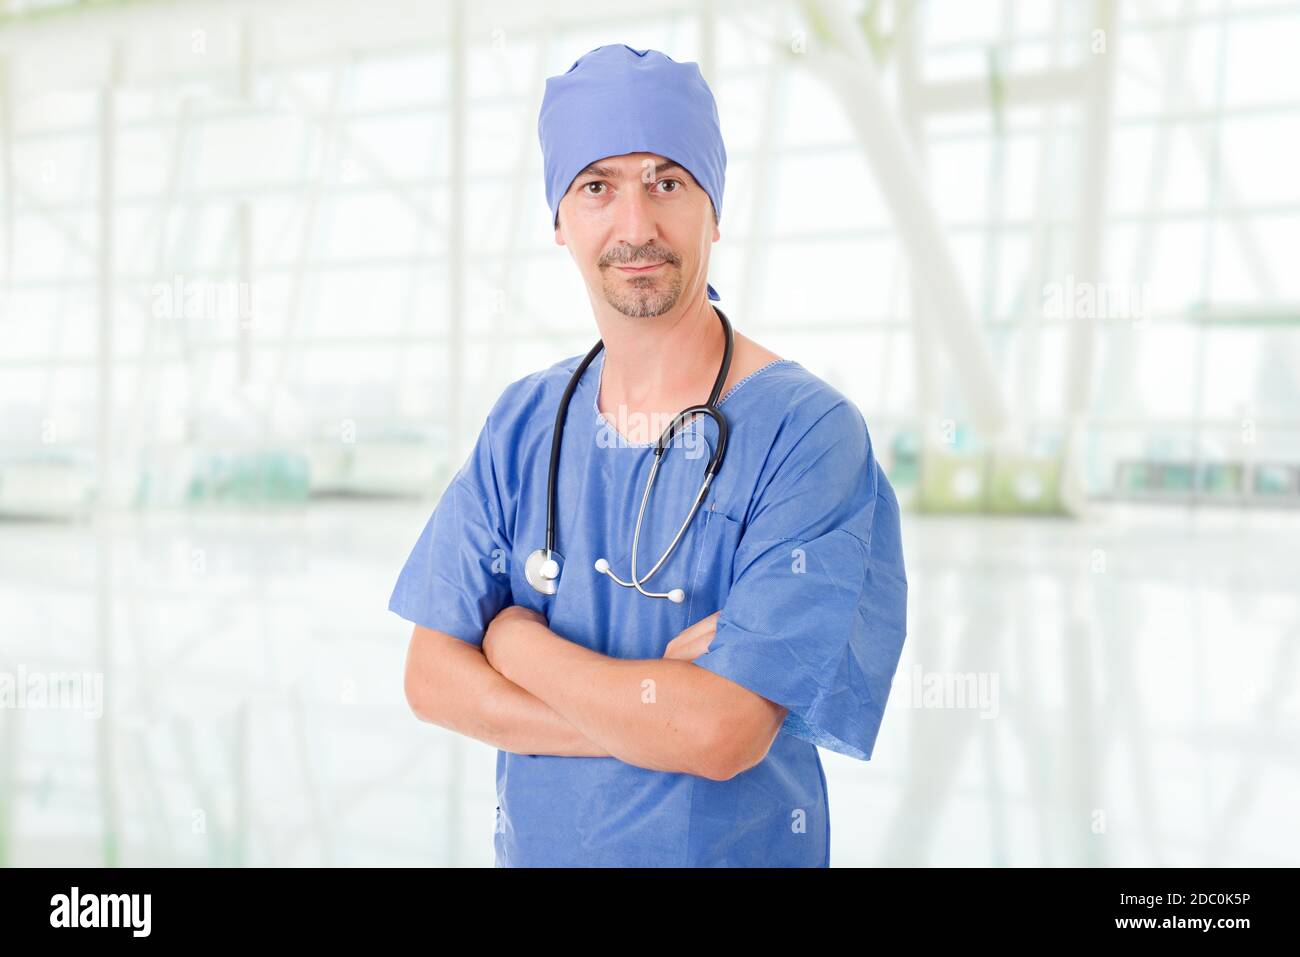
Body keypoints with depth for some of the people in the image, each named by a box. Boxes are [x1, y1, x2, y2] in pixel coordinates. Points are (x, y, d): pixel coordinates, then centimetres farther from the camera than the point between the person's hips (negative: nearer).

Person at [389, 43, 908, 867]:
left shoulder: (809, 433, -20)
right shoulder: (523, 423, -4)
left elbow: (722, 733, -26)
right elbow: (432, 676, -7)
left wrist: (516, 638, -13)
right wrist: (655, 712, -20)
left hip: (736, 850, -4)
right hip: (531, 846, 4)